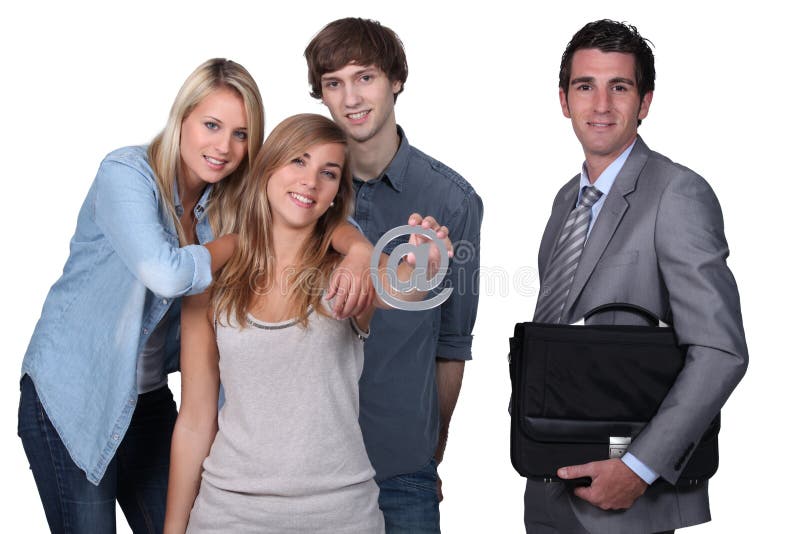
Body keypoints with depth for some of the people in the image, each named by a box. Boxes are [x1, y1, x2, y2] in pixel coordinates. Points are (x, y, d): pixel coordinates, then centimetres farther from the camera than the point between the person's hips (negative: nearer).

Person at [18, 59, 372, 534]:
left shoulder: (233, 200, -1)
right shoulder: (126, 173, -19)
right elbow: (166, 274, -34)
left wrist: (358, 247, -29)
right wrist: (242, 240, -17)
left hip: (148, 396, 6)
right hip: (69, 398, -6)